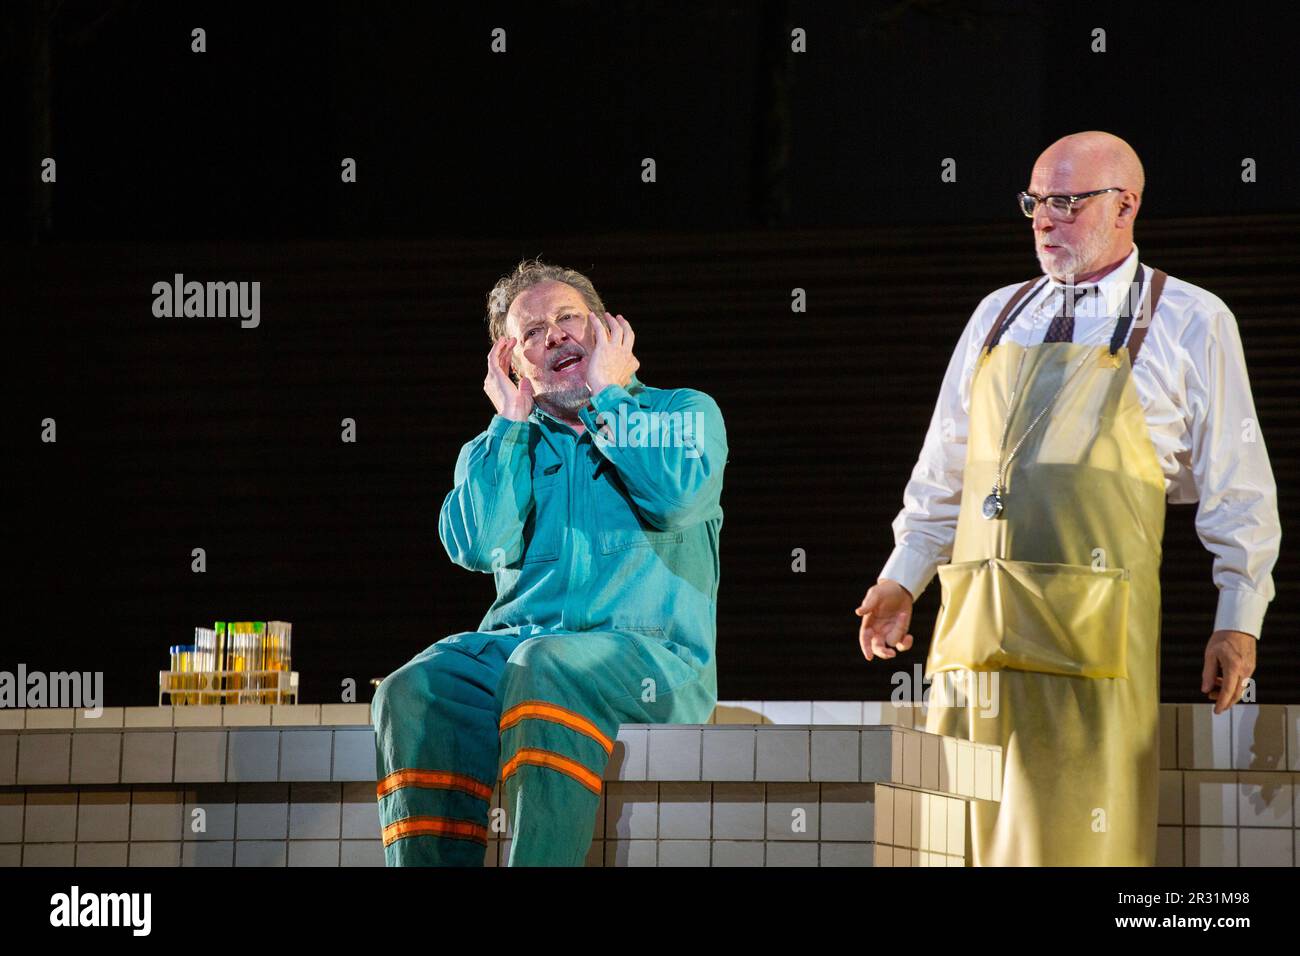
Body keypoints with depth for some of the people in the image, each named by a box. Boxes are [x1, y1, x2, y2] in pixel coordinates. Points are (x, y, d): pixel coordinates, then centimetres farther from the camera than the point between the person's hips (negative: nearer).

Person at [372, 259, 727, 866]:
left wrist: (605, 394, 4)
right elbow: (477, 547, 2)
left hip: (653, 653, -3)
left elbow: (678, 497, -8)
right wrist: (512, 421, 8)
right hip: (513, 649, 3)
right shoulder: (499, 449, 23)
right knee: (415, 692, -30)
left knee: (546, 669, -38)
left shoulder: (683, 413, 16)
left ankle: (539, 861, -47)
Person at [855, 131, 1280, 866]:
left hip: (1093, 630, -4)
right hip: (977, 623, 5)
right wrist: (902, 579, 15)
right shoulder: (997, 317, 19)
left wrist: (1239, 620, 1)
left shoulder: (1191, 323, 6)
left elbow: (1236, 488, 6)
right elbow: (943, 470, 24)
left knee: (1079, 834, -10)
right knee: (967, 831, 1)